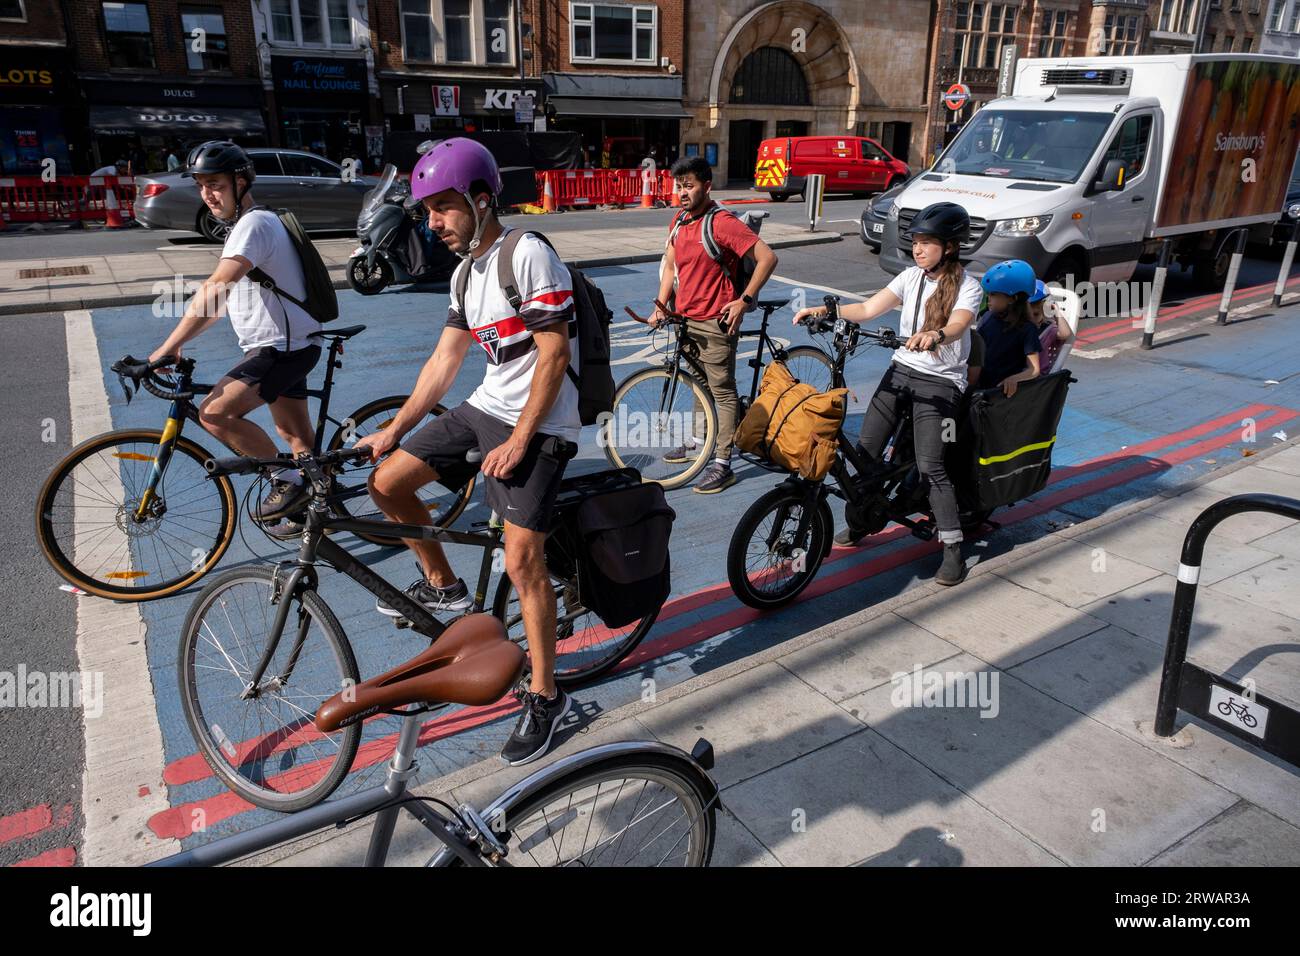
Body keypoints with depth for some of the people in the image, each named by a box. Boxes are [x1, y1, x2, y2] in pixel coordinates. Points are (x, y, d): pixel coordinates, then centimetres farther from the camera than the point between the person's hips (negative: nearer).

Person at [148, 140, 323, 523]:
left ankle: (288, 479, -8)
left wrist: (167, 348, -30)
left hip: (283, 348, -10)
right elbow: (225, 299, 20)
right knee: (296, 435, 18)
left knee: (215, 413, -20)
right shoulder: (246, 225, 16)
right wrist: (180, 342, 12)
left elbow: (214, 290, -29)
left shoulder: (254, 223, -17)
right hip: (287, 345, 10)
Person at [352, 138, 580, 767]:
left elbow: (553, 353, -18)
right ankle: (441, 585, 25)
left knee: (522, 561, -13)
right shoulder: (466, 272, 13)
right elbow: (445, 360, 15)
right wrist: (393, 431, 13)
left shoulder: (528, 254, -15)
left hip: (539, 424, -8)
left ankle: (544, 696, 4)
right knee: (387, 482, 4)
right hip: (486, 407, 9)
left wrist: (519, 442, -19)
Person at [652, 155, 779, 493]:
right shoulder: (680, 221, 8)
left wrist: (744, 300, -17)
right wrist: (660, 308, 6)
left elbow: (767, 258, -18)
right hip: (686, 319, 8)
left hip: (715, 322, -8)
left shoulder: (723, 223, -17)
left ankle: (722, 464, 1)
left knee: (722, 391, -3)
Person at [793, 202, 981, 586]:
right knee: (866, 449, -1)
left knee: (930, 465, -15)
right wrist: (824, 309, -12)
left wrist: (934, 335, -48)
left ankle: (953, 549, -4)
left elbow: (956, 325, -26)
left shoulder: (967, 287, -6)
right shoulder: (911, 277, 8)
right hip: (901, 370, 5)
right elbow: (867, 309, 1)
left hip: (940, 381, -5)